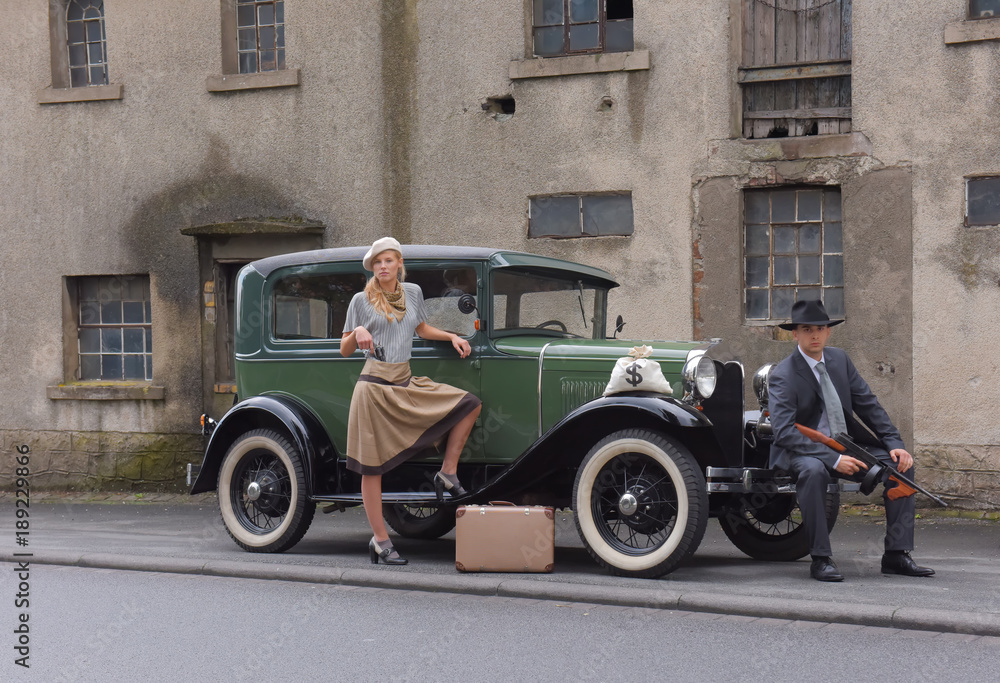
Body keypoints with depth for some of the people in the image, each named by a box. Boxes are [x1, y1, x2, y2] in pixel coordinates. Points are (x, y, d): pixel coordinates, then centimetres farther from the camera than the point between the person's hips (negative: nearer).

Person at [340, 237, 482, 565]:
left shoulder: (412, 292, 11)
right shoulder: (361, 300, -1)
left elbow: (422, 329, 29)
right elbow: (345, 350, 1)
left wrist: (452, 337, 15)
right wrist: (358, 331, -18)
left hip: (406, 384, 5)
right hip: (375, 386, -5)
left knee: (470, 404, -6)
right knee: (372, 467, -3)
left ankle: (447, 473, 2)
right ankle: (381, 541, 4)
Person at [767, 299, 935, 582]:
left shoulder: (839, 359, 6)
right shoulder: (782, 376, -14)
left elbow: (868, 404, 9)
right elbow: (785, 432, -24)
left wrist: (894, 443, -6)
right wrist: (833, 459, -31)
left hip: (846, 445, 7)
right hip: (804, 451, -6)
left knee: (901, 464, -9)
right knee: (814, 470, -39)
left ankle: (897, 554, -5)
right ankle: (821, 559, -28)